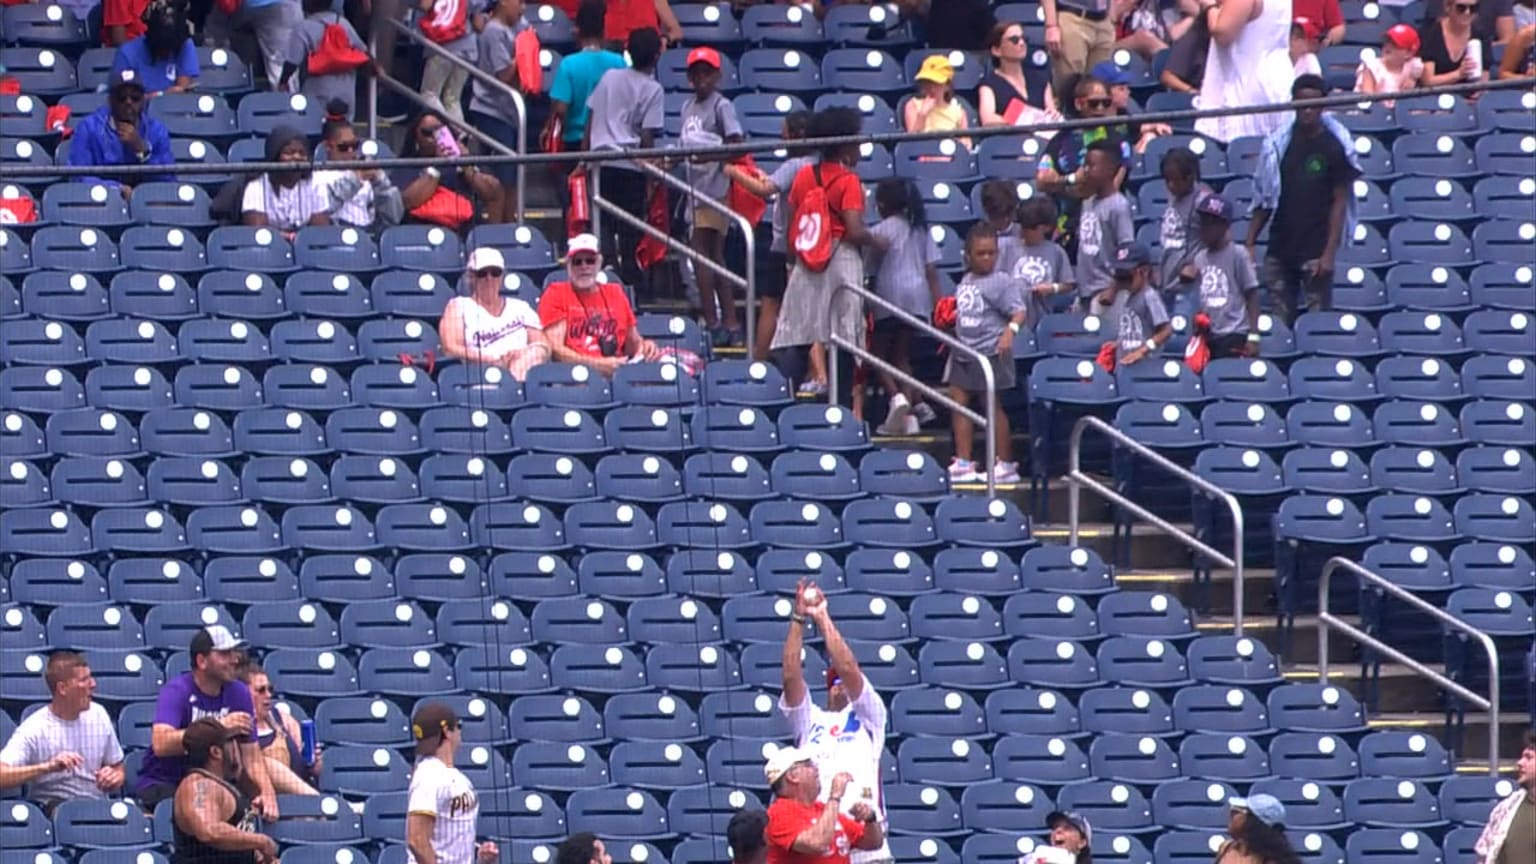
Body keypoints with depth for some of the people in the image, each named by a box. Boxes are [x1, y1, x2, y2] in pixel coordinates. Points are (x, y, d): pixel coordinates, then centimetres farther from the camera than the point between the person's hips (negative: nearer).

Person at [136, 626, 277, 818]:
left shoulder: (238, 693, 3)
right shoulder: (177, 691, -14)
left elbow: (251, 754, 3)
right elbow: (161, 744, -32)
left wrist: (267, 791, -18)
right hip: (163, 784, -6)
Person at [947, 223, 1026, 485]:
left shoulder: (1002, 282, -12)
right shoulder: (966, 282, 12)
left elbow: (1019, 311, -21)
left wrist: (1010, 330, -36)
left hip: (990, 352, -8)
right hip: (964, 351, 8)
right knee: (959, 402, 6)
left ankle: (1005, 464, 8)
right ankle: (963, 464, 12)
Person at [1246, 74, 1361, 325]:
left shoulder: (1334, 147, -3)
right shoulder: (1277, 144, 7)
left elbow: (1339, 202, -5)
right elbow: (1264, 199, 11)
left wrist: (1330, 252, -13)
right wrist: (1250, 244, 3)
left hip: (1315, 251, -3)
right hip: (1279, 248, 4)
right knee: (1278, 321, 3)